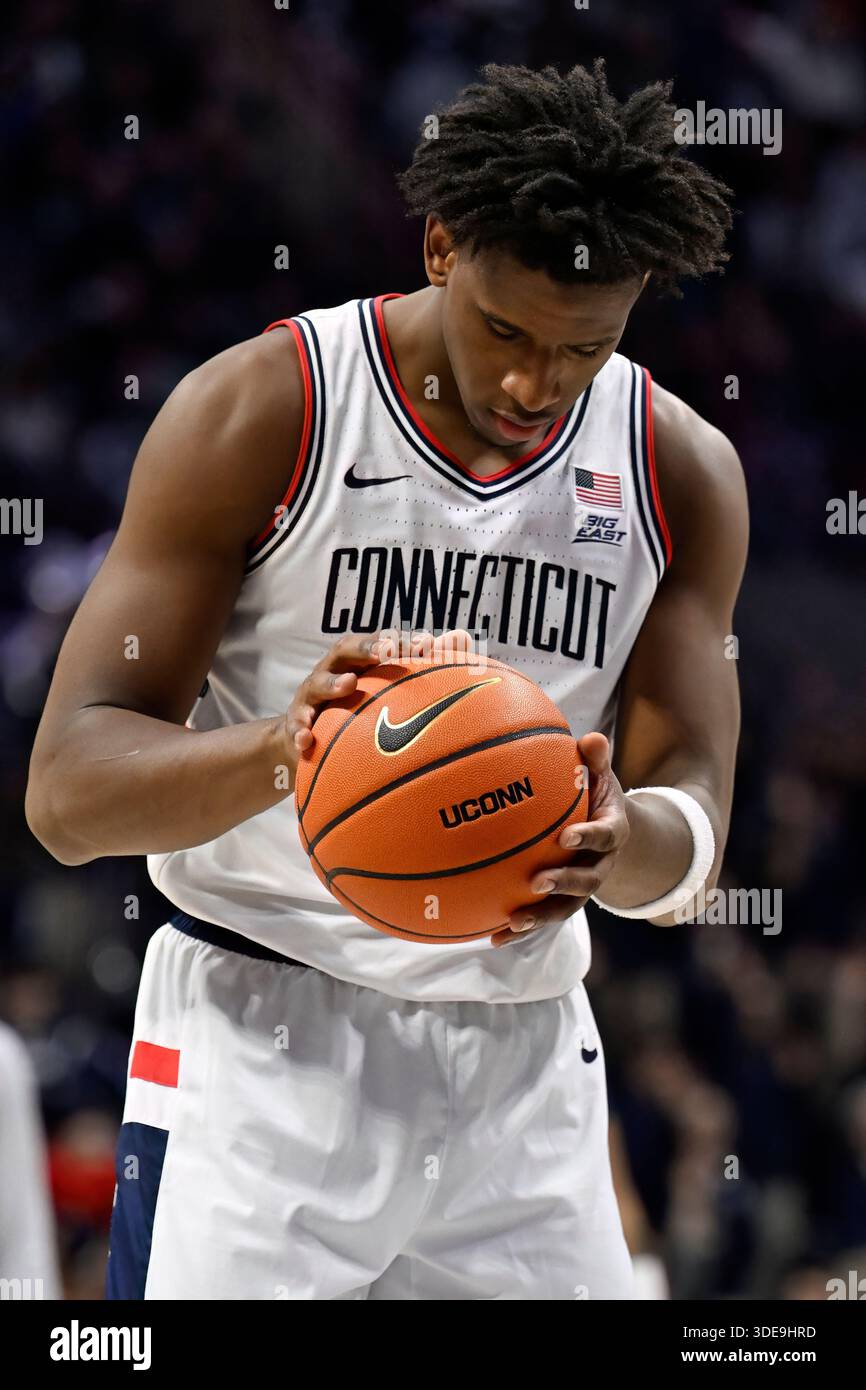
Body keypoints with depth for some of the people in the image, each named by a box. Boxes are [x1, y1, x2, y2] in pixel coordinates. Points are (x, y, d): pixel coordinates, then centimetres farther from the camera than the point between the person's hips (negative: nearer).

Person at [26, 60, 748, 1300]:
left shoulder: (682, 475, 3)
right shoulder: (255, 415, -9)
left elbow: (693, 836, 1)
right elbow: (68, 792, -13)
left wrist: (622, 838, -25)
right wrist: (278, 748, -35)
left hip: (523, 1068, 4)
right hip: (264, 1048, -4)